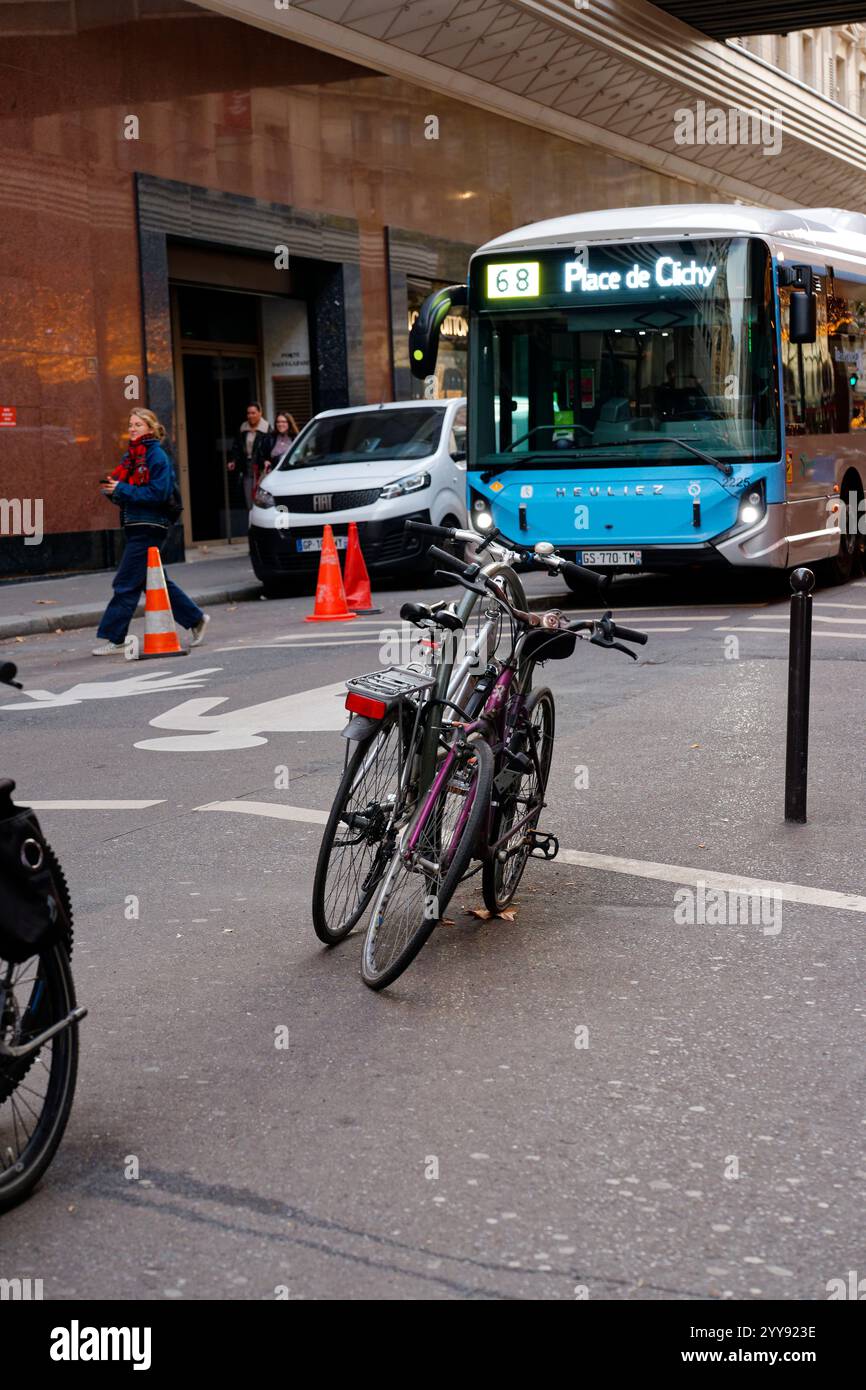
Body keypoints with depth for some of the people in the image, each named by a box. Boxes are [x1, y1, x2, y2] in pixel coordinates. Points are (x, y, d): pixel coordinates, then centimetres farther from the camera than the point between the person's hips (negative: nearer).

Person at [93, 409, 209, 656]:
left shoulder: (157, 456, -11)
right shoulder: (131, 455, 15)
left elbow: (158, 493, -19)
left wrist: (122, 490, -20)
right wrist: (113, 490, -2)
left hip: (149, 528, -9)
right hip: (135, 526, 9)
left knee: (126, 584, -8)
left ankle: (114, 638, -4)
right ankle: (195, 618, 24)